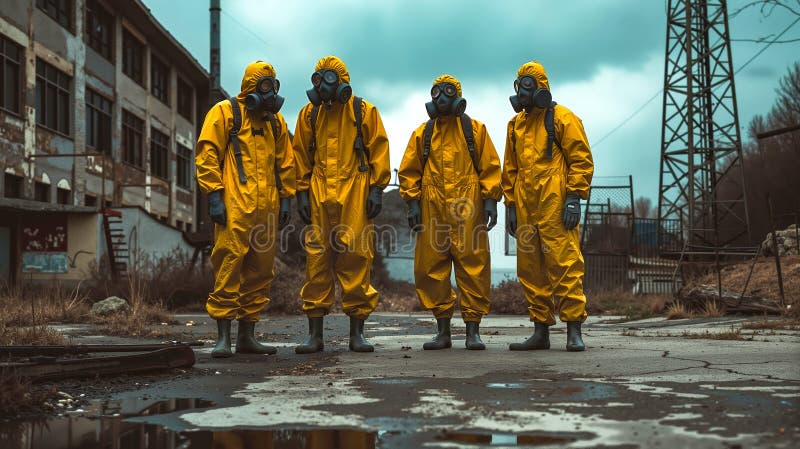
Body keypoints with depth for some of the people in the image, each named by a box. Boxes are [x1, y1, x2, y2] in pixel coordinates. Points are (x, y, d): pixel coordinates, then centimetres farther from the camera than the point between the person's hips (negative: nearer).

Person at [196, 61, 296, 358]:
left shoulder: (275, 120, 20)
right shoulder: (224, 112, 2)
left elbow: (285, 162, 23)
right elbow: (207, 154, -4)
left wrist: (285, 198, 15)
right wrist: (214, 195, -11)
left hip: (266, 208, 6)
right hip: (235, 205, -6)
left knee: (260, 269, 7)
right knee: (229, 266, -10)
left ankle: (247, 335, 14)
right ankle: (223, 337, -6)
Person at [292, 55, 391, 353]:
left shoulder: (364, 112, 6)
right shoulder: (309, 114, 13)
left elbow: (379, 150, 4)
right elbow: (301, 155, 15)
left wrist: (376, 189, -3)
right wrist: (302, 192, 7)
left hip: (355, 195, -2)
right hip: (319, 195, 2)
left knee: (356, 258, -3)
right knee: (317, 260, 0)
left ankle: (357, 333, 5)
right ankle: (315, 334, 6)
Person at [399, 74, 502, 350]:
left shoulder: (474, 129, 9)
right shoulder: (422, 133, 14)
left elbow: (490, 166, 5)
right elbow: (409, 171, 13)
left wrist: (490, 200, -4)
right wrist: (413, 202, 2)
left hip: (468, 209, -2)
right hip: (432, 210, 2)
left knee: (473, 267, -4)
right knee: (431, 267, 1)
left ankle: (473, 332, 2)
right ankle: (443, 331, 11)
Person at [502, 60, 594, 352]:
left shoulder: (562, 118, 0)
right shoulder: (516, 124, 19)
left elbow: (581, 160, -5)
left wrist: (574, 198, -13)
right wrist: (510, 205, 17)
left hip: (555, 207, -7)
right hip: (525, 208, 7)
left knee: (565, 265, -10)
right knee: (530, 270, 7)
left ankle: (574, 332, -7)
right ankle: (541, 331, 14)